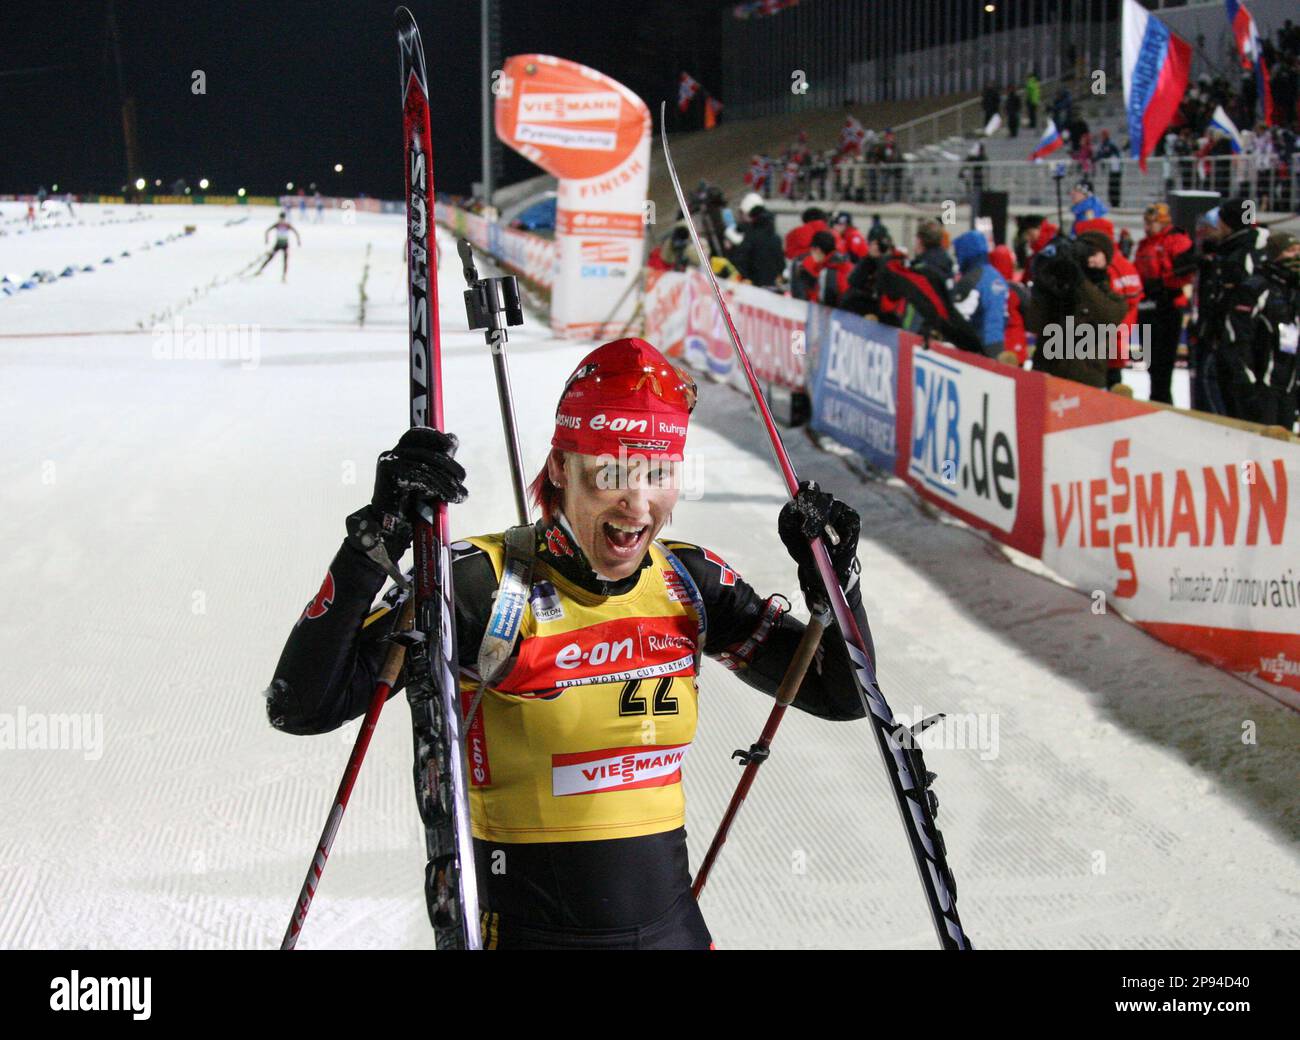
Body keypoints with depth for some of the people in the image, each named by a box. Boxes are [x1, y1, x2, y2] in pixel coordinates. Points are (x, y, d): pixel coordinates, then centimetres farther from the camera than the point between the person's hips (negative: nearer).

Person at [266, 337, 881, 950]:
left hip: (673, 926, 5)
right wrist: (375, 541, -31)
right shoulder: (484, 584, -15)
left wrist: (832, 576, -8)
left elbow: (842, 697, 9)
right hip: (525, 930, -4)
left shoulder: (688, 582, 0)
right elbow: (300, 708, -22)